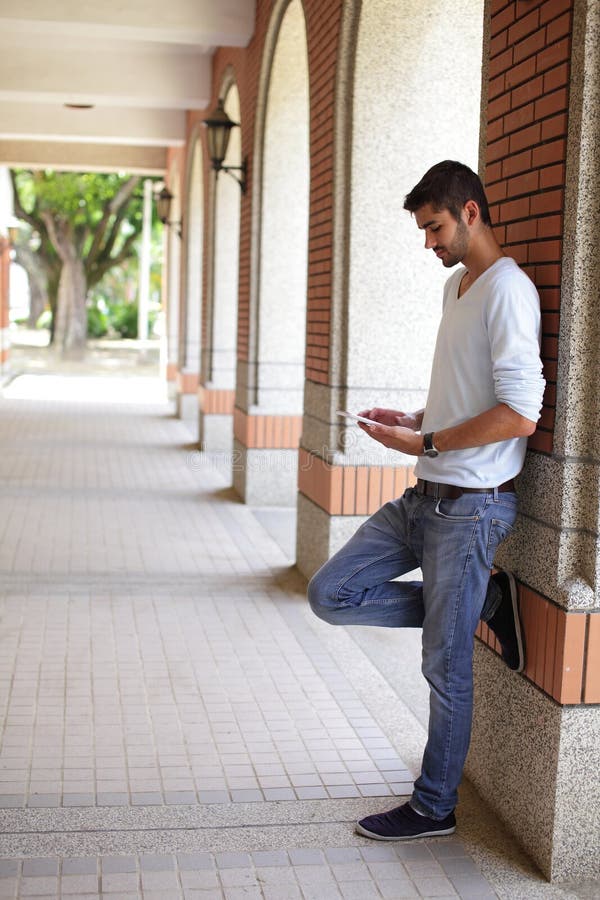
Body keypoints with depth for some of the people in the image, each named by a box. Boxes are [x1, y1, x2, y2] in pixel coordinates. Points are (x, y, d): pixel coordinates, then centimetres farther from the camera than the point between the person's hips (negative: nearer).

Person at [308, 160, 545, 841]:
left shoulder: (507, 290, -15)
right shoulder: (455, 287, 16)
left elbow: (520, 413, -23)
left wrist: (425, 444, -17)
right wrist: (415, 420, 9)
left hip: (470, 506, -9)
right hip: (424, 497, 10)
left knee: (446, 667, 1)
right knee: (330, 594, 6)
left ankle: (435, 808, 19)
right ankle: (482, 603, 10)